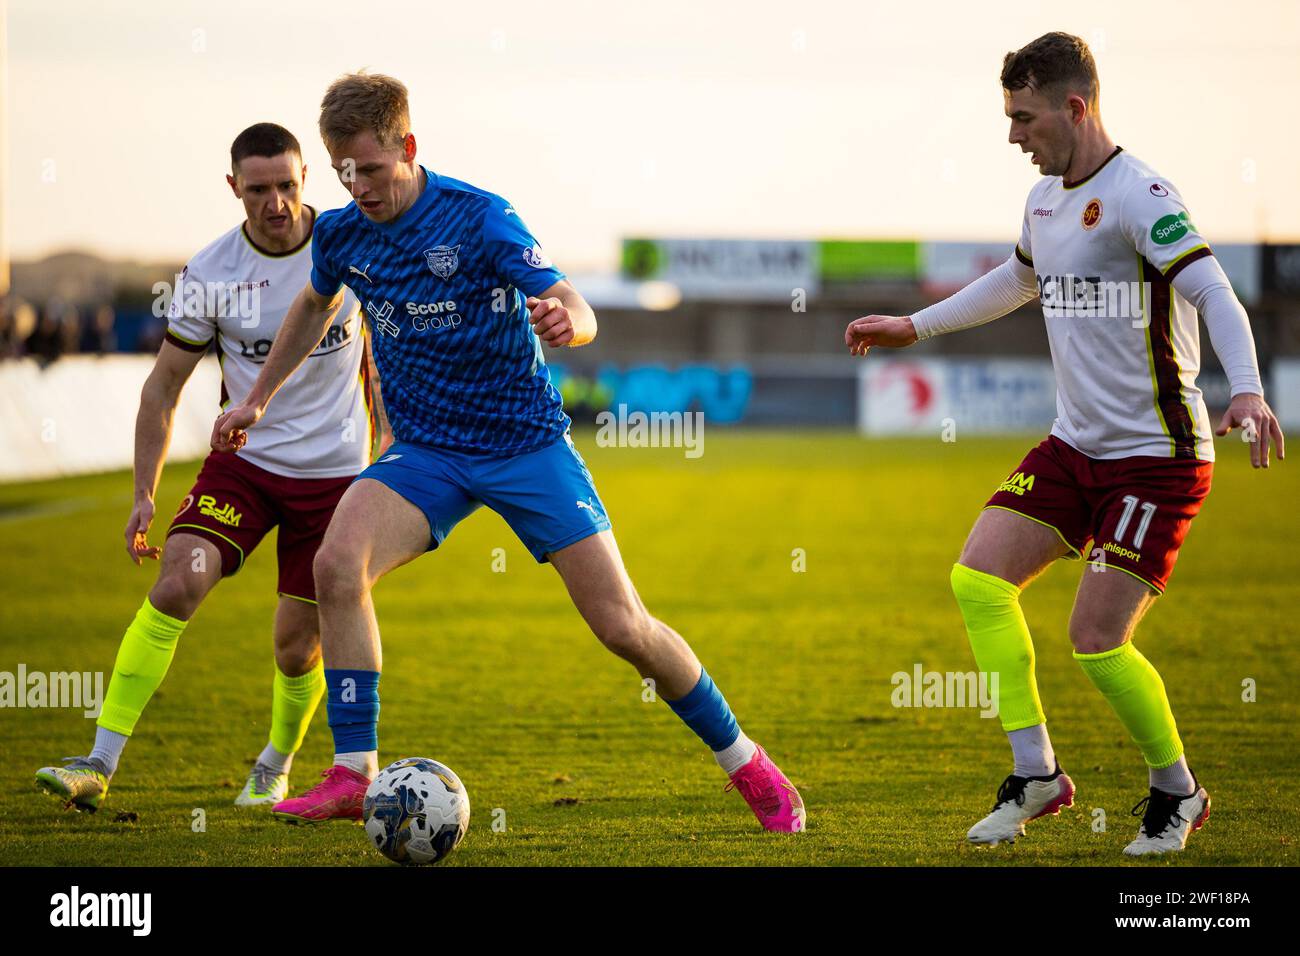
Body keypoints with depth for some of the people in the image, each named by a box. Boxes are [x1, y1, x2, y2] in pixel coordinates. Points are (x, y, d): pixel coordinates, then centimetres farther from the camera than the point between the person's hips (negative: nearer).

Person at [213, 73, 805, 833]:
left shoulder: (478, 219, -16)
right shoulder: (341, 234, -1)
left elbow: (575, 308, -22)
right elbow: (315, 306, 22)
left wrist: (566, 319, -46)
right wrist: (259, 398, 26)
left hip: (526, 441, -3)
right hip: (427, 450, 4)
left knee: (622, 626, -6)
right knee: (338, 562, -25)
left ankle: (747, 764, 16)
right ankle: (354, 776, -17)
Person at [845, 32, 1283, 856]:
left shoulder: (1139, 196, -17)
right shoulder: (1045, 199, 10)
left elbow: (1214, 293, -28)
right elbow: (1020, 280, 31)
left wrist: (1247, 391, -44)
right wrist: (915, 328, 36)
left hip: (1158, 455, -8)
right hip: (1075, 446, 8)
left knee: (1097, 640, -11)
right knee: (977, 578, -4)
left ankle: (1178, 793, 13)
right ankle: (1037, 774, 6)